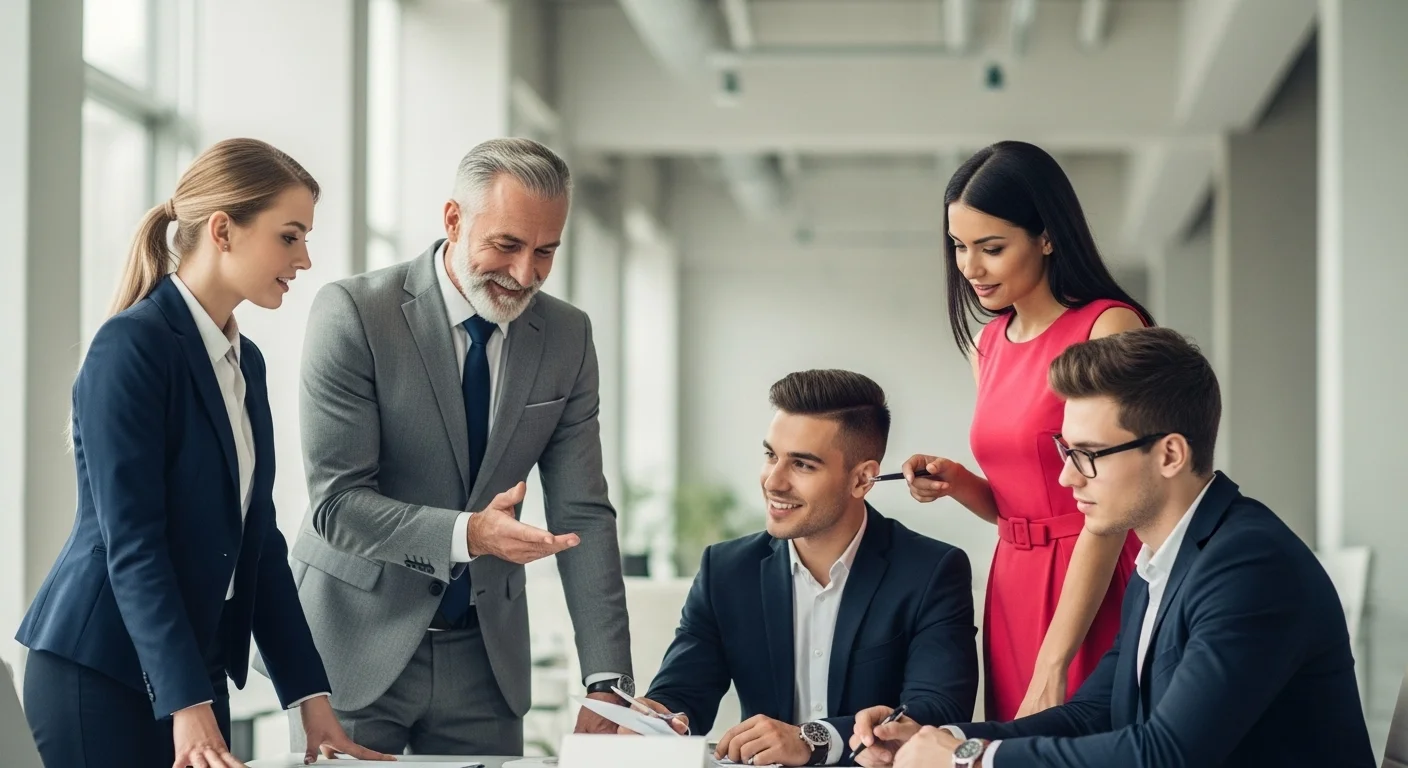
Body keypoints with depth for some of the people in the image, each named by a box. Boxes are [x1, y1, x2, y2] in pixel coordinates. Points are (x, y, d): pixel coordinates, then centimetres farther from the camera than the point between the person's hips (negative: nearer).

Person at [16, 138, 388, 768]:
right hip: (100, 674, -8)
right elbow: (131, 541, -19)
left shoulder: (246, 361, 12)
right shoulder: (132, 345, -13)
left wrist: (310, 694, 6)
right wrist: (187, 708, -24)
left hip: (197, 672, 8)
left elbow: (257, 539, 12)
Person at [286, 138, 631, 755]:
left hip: (485, 655, 4)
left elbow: (582, 515, -2)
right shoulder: (352, 314, -13)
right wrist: (468, 535, -32)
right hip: (358, 644, -3)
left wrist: (607, 684, -11)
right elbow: (336, 503, -17)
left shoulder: (567, 336, 1)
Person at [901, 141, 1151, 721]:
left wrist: (1053, 666, -21)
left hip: (1094, 591, -7)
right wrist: (955, 482, -3)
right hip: (1013, 586, 7)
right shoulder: (988, 343, 11)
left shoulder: (1109, 328, -12)